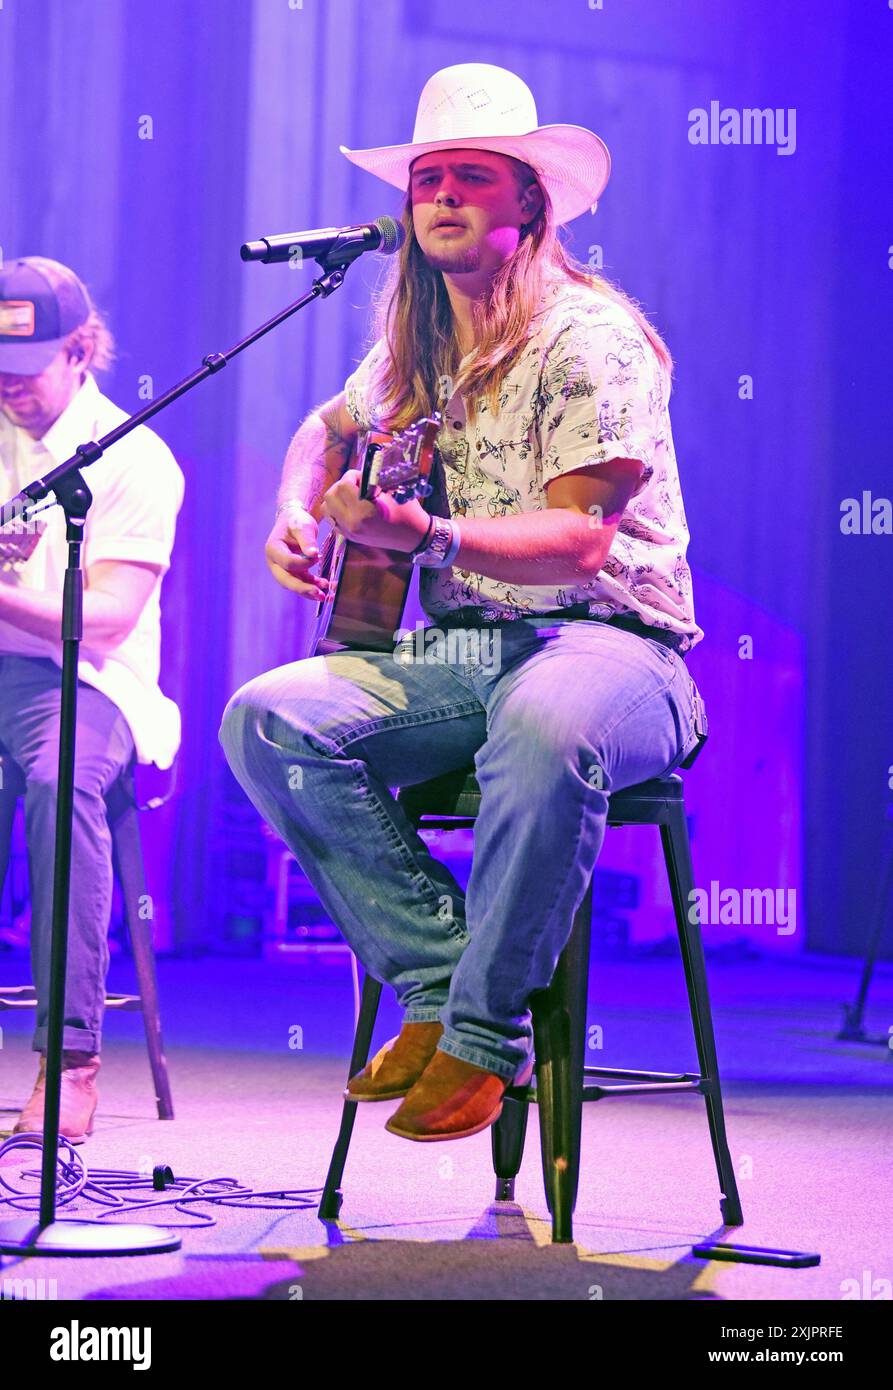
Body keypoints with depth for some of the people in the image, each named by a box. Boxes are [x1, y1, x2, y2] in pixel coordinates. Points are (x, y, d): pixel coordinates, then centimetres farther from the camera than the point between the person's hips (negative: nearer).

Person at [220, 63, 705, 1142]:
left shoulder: (590, 337, -9)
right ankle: (437, 983, -16)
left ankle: (486, 1033, -26)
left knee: (546, 729, -43)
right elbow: (327, 430, 34)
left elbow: (582, 536, -19)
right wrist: (297, 518, 12)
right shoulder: (418, 347, 13)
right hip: (460, 650, 7)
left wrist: (430, 537, -33)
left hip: (607, 640, -7)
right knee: (265, 718, -18)